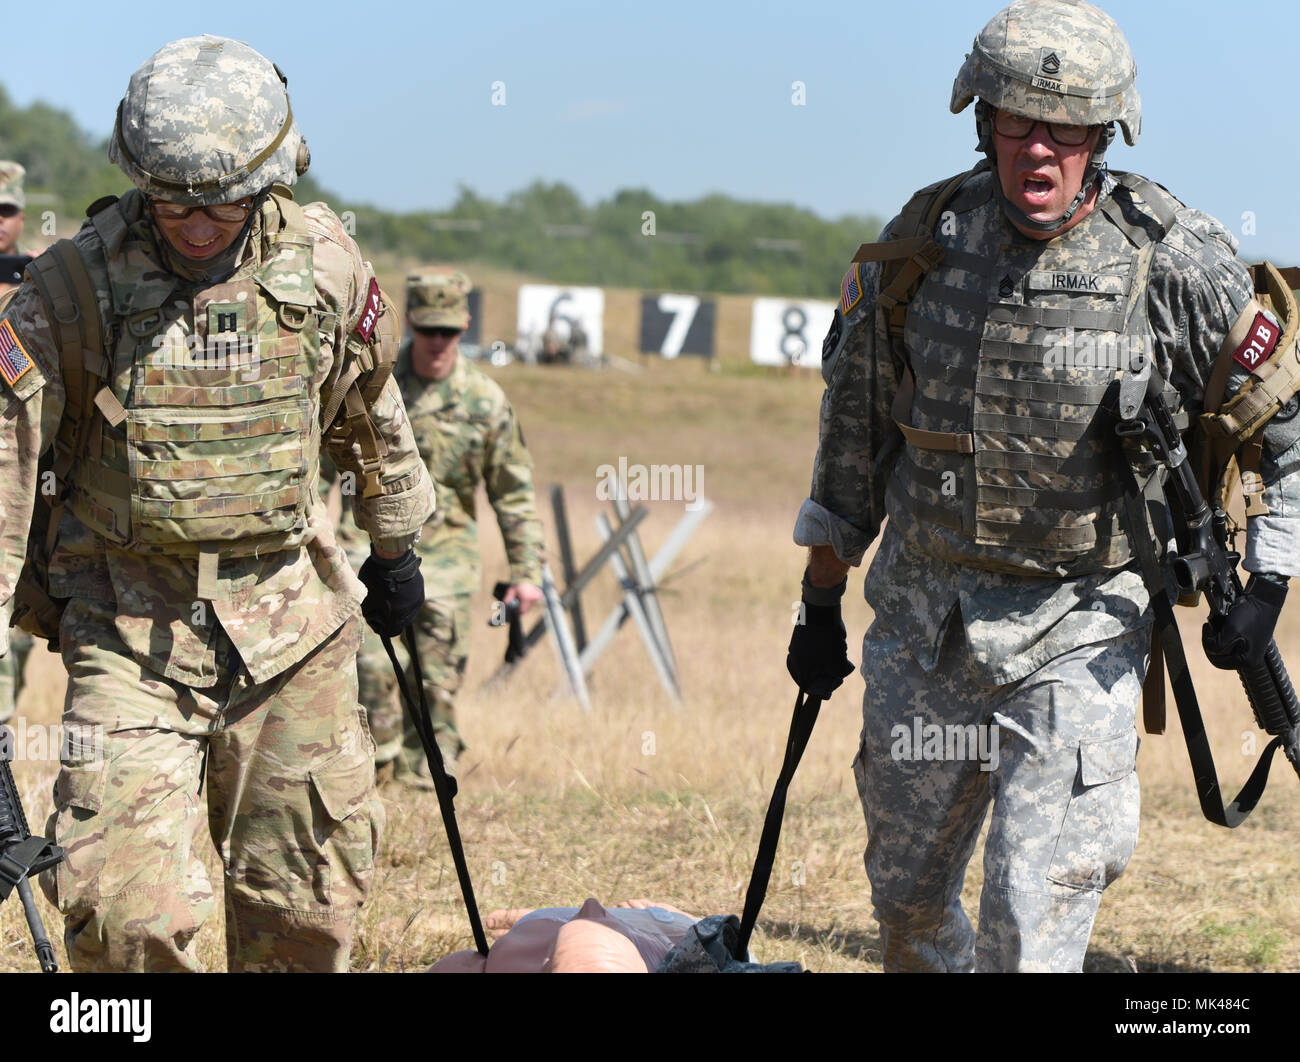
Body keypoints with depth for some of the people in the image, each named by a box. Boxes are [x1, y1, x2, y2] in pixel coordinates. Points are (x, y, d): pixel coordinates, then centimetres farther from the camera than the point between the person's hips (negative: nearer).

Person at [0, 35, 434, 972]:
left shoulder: (324, 264, -1)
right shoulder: (76, 281, -11)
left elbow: (371, 411, 17)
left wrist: (396, 543, 28)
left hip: (292, 616, 3)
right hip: (132, 635, -2)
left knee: (308, 894, 5)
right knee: (120, 903, -14)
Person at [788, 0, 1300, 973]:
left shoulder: (1174, 263, -12)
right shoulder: (921, 245, -4)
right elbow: (854, 435, 9)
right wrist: (821, 604, 12)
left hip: (1081, 625, -3)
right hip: (924, 616, 4)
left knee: (1041, 902, -11)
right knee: (906, 891, 15)